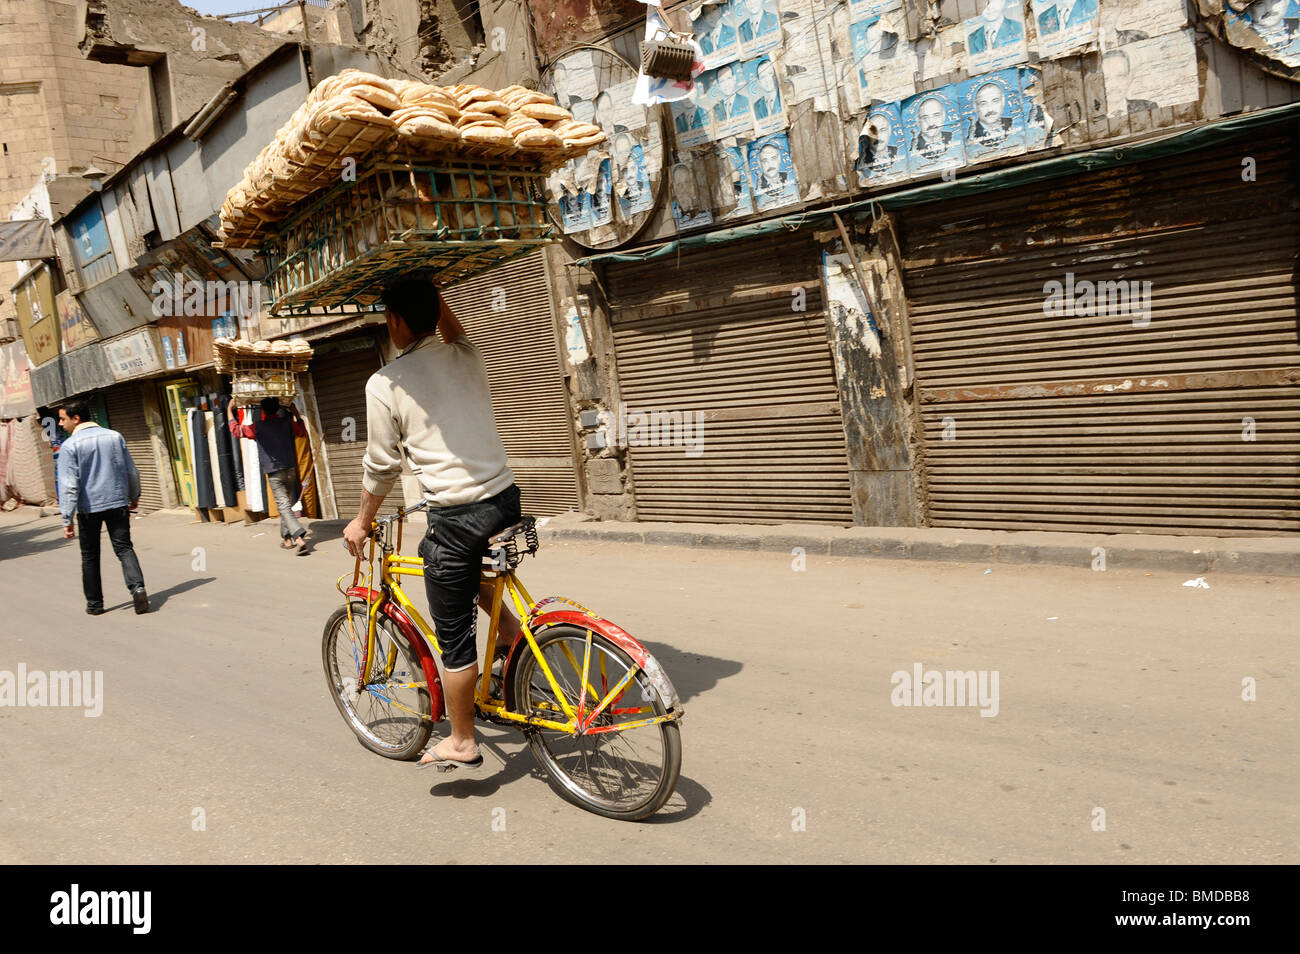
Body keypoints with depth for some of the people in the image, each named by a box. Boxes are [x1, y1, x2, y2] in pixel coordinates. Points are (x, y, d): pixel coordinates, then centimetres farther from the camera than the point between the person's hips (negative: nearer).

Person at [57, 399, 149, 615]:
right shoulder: (115, 436, 4)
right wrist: (134, 496, 26)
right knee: (124, 548, 3)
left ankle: (94, 603, 18)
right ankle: (137, 587, -22)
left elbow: (69, 485, -14)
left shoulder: (70, 446, -10)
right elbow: (132, 471, 11)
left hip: (88, 508, -3)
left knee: (90, 556, 12)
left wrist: (67, 519, -11)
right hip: (118, 502, 3)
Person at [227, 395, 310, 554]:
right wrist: (296, 414, 28)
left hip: (274, 472, -4)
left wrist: (229, 409, 20)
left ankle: (299, 538, -26)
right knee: (287, 504, 17)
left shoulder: (258, 427, -4)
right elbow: (303, 432, 24)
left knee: (284, 507, -10)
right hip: (290, 469, 4)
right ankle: (286, 538, 23)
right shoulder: (287, 422, 4)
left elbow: (235, 429, 9)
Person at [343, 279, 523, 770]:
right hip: (506, 498, 7)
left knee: (454, 638, 8)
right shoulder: (466, 356, 7)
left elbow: (380, 467, 1)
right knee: (450, 555, 37)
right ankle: (512, 630, 29)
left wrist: (361, 522, 15)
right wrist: (435, 299, 27)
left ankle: (462, 743, 22)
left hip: (458, 516, -6)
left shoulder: (385, 384, -7)